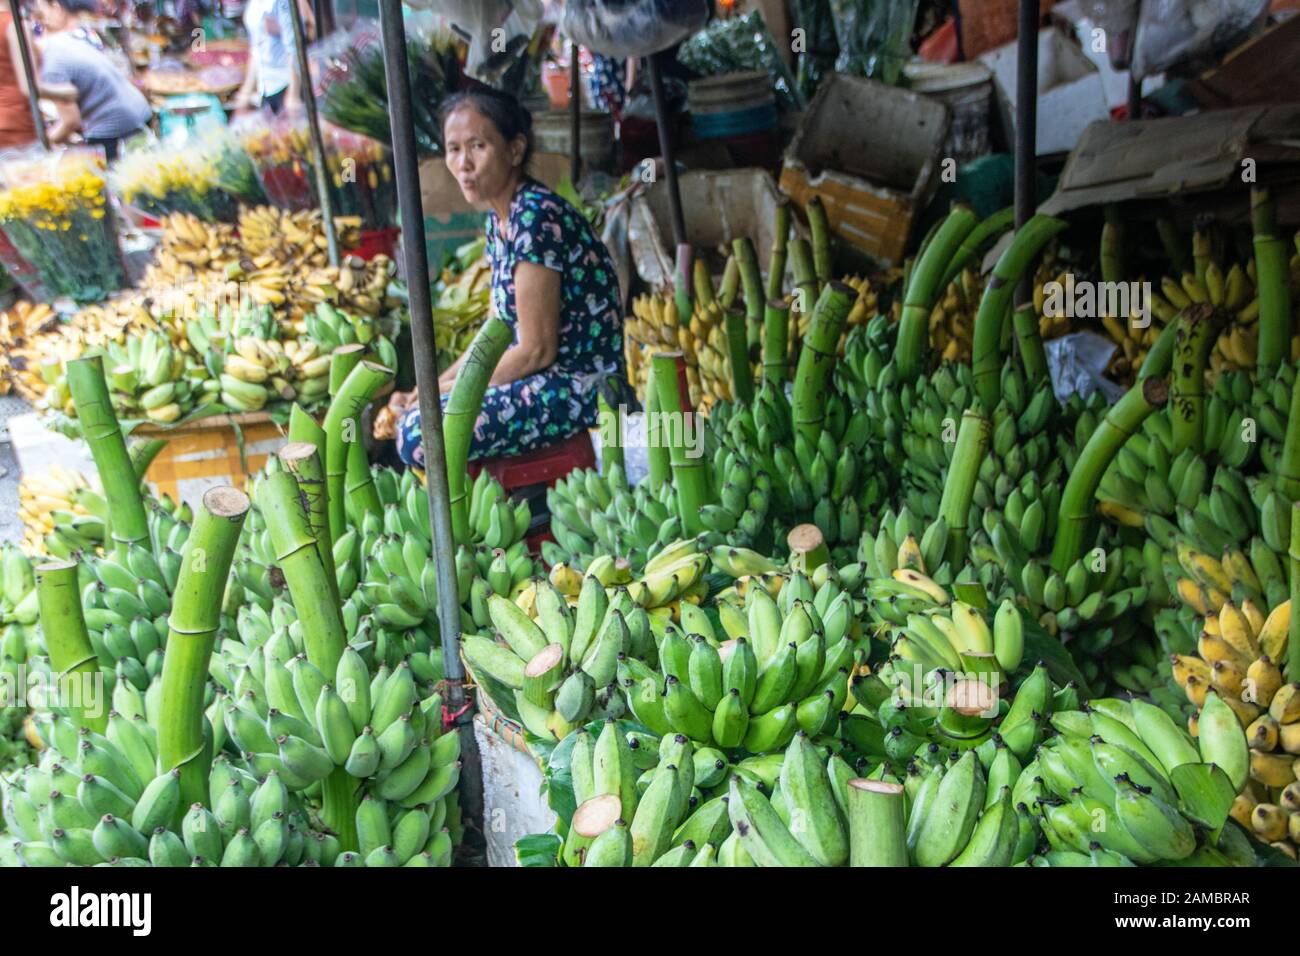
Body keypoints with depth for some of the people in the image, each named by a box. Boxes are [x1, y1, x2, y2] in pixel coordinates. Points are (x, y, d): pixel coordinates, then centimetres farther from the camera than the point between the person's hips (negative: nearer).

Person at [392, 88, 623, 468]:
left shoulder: (535, 217, -20)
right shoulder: (498, 216, 9)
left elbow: (536, 350, -20)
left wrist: (443, 392, -11)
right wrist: (430, 389, 3)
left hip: (578, 387, -10)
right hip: (545, 375, 10)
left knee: (418, 434, -19)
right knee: (408, 411, 15)